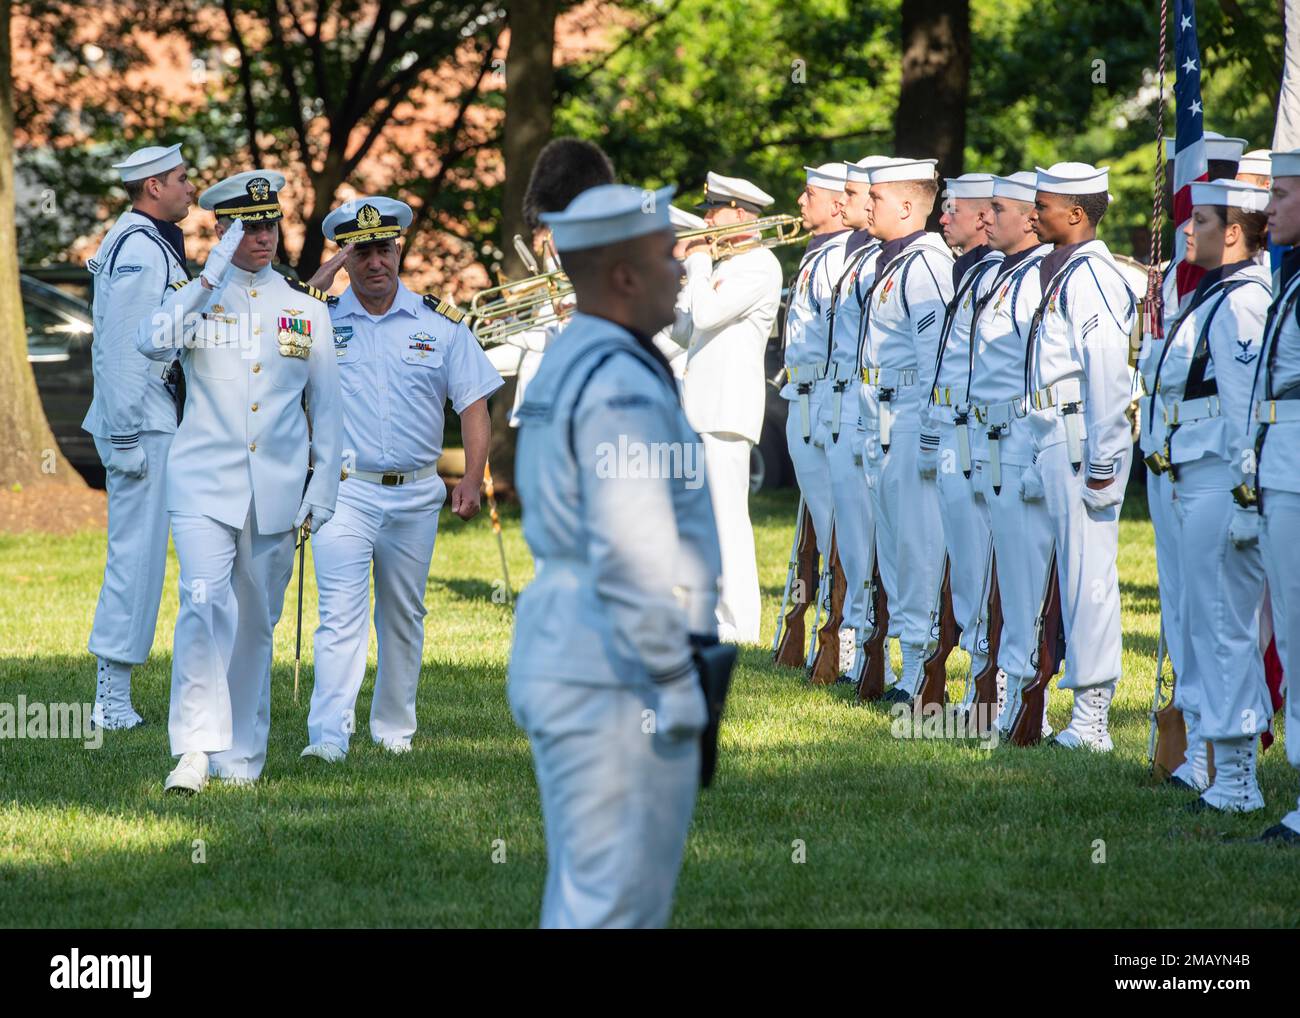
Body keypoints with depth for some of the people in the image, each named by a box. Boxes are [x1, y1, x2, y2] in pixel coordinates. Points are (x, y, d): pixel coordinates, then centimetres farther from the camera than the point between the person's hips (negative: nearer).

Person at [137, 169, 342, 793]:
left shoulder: (307, 309, 9)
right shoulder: (195, 300, 3)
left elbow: (326, 410, 12)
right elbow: (151, 342, -20)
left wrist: (320, 495, 6)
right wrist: (210, 281, -22)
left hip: (276, 494, 2)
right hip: (204, 484, -2)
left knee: (254, 625, 8)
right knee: (205, 607, -18)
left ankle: (241, 755, 17)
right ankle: (195, 748, -19)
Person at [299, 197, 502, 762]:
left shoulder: (440, 322, 5)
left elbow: (474, 404, 4)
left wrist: (471, 479, -8)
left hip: (416, 496, 2)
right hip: (344, 491, -2)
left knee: (404, 618, 12)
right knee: (341, 613, -13)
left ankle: (394, 727, 24)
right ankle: (327, 736, -19)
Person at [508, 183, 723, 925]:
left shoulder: (566, 368, 15)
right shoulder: (621, 384, -17)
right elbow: (631, 552, -24)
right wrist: (675, 681, -20)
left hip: (559, 657, 10)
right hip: (618, 677, -10)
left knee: (589, 898, 14)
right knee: (614, 901, -6)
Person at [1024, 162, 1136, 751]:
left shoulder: (1088, 274, -14)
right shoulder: (1062, 271, 17)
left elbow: (1108, 373, -19)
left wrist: (1101, 460, -20)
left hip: (1082, 438, -10)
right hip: (1056, 438, 10)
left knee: (1087, 569, -7)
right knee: (1078, 569, 12)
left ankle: (1092, 718, -6)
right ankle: (1089, 713, 17)